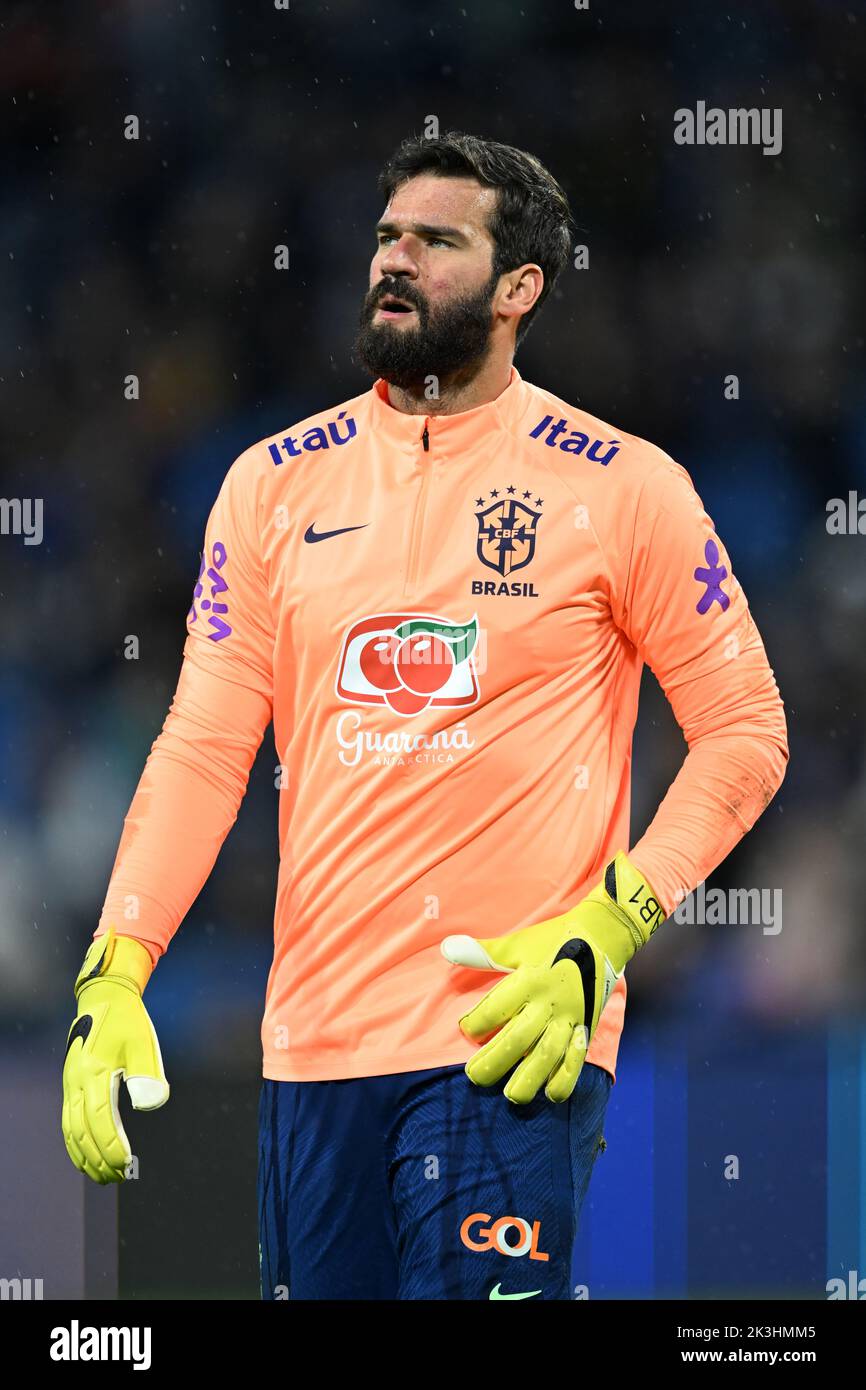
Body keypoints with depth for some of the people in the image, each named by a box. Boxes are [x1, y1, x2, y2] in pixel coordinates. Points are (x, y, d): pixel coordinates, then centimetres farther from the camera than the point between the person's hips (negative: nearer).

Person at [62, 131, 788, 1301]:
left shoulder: (623, 488, 0)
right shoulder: (276, 483, 9)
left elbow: (746, 732, 3)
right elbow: (204, 747, 8)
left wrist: (604, 936, -10)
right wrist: (113, 976, -5)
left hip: (511, 1039, -4)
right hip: (312, 1033, 4)